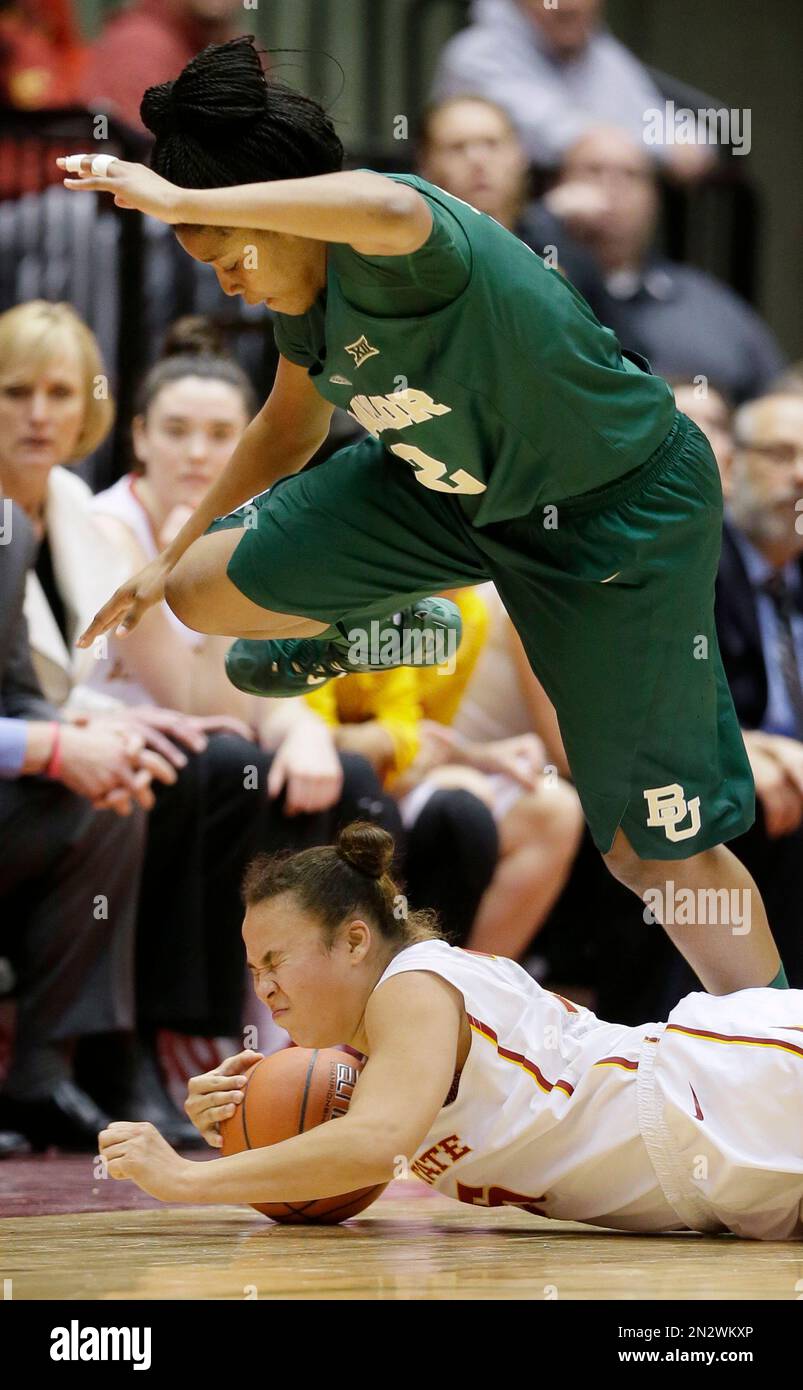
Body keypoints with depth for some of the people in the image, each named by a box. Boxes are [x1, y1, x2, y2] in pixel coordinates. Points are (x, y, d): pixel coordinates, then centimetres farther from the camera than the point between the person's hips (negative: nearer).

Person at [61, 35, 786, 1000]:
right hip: (448, 481, 8)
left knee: (656, 850, -4)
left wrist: (181, 200, -57)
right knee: (210, 588, -1)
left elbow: (391, 213, -62)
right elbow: (290, 426, 13)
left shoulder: (392, 257, -34)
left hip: (616, 512, -8)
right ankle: (387, 633, 30)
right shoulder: (311, 280, -7)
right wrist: (171, 562, 22)